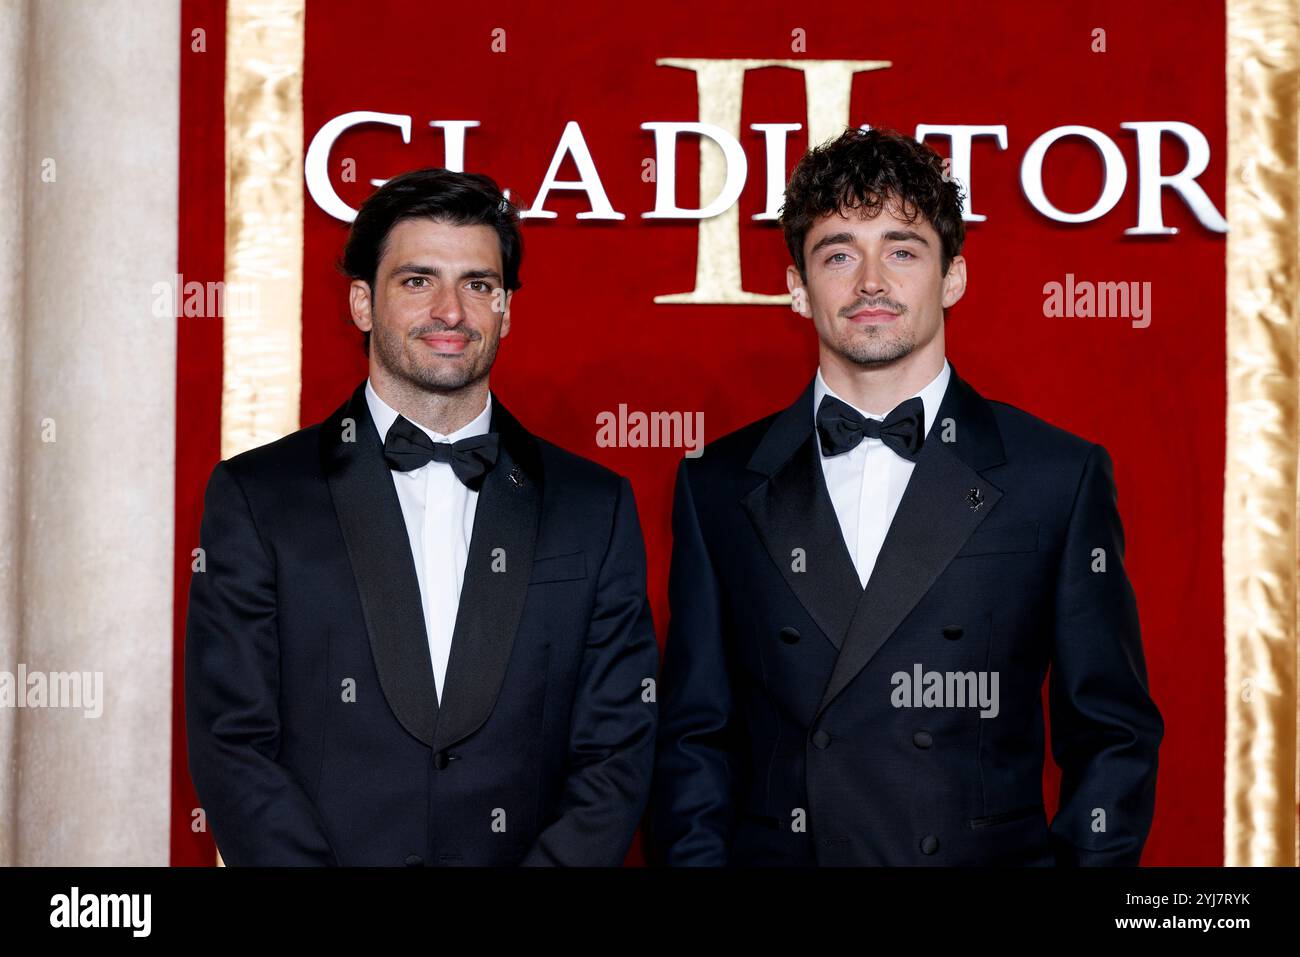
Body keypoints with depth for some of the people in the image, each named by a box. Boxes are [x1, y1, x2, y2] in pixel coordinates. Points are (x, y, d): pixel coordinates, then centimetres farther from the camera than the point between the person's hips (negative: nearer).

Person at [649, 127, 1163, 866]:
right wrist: (696, 856, -8)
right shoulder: (720, 487, 1)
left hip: (993, 853, -1)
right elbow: (695, 739, 3)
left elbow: (1112, 737, -1)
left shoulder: (1061, 478, -3)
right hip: (774, 850, 1)